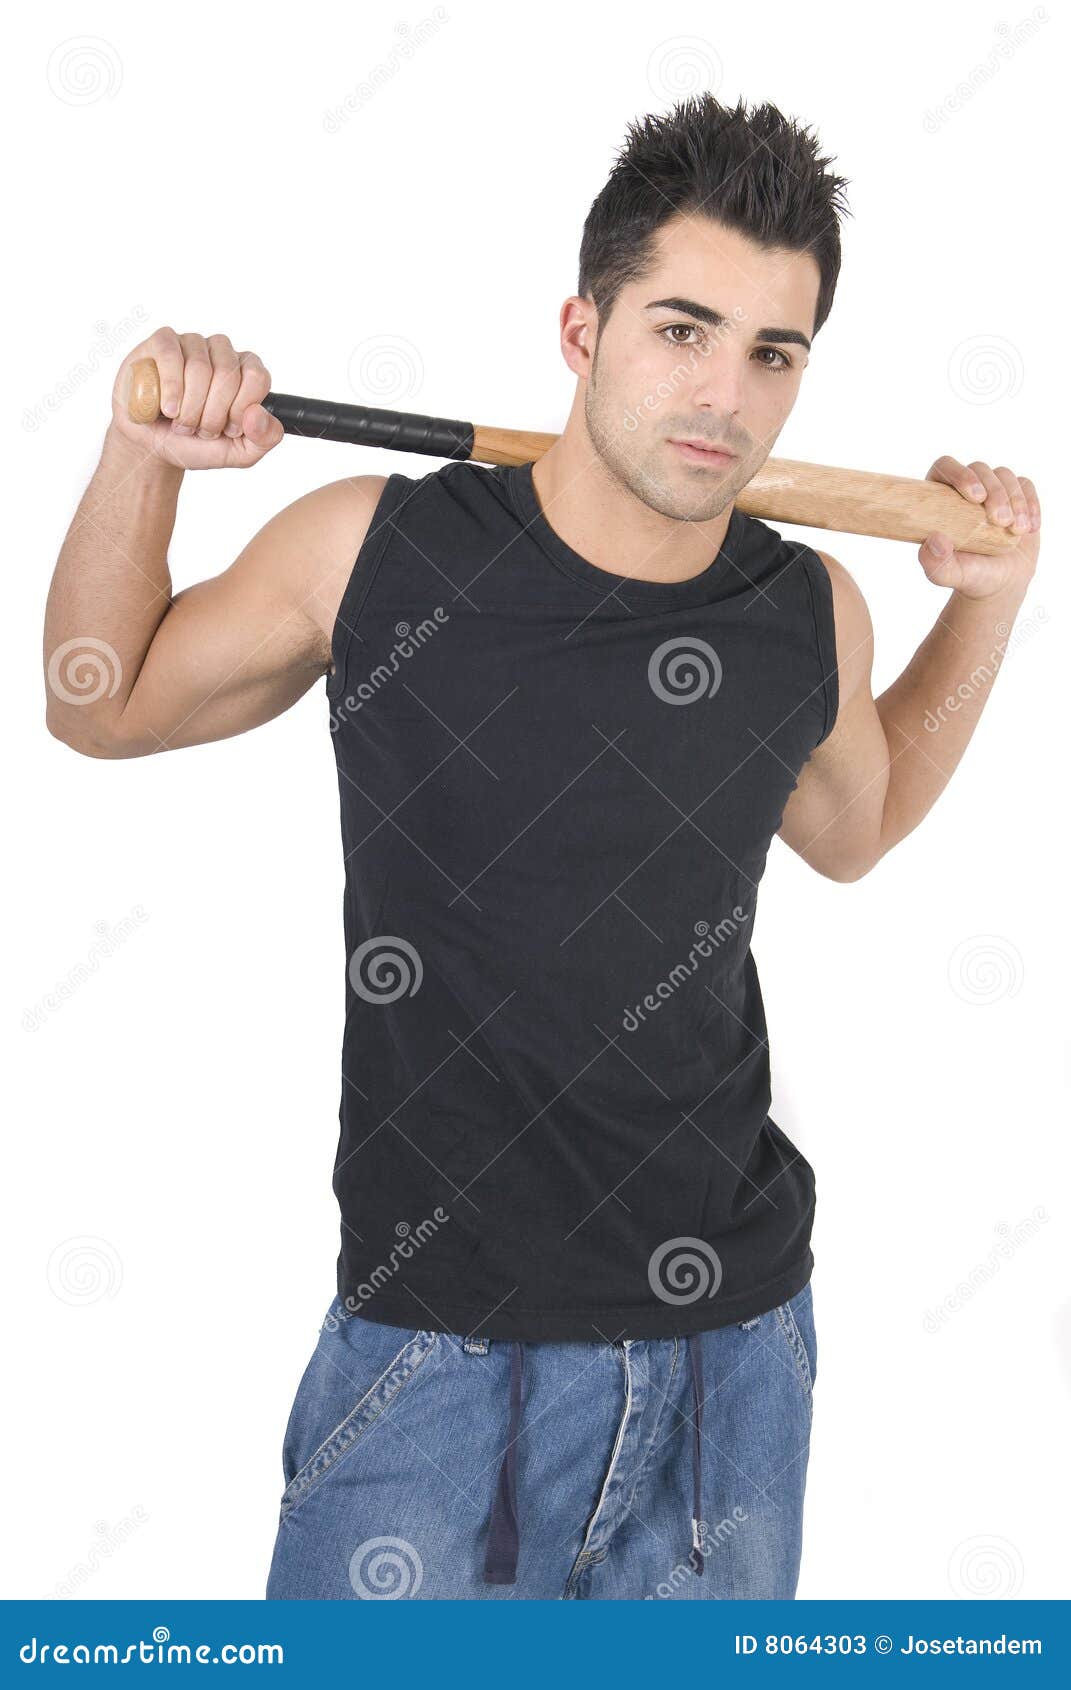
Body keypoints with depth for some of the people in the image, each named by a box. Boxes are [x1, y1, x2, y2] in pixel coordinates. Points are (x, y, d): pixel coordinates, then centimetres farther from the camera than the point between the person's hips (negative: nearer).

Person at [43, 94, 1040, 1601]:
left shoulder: (813, 615, -3)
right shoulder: (371, 550, -10)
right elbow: (103, 707, 5)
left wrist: (987, 602, 9)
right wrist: (142, 460, -8)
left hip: (734, 1350, 3)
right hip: (432, 1346, -3)